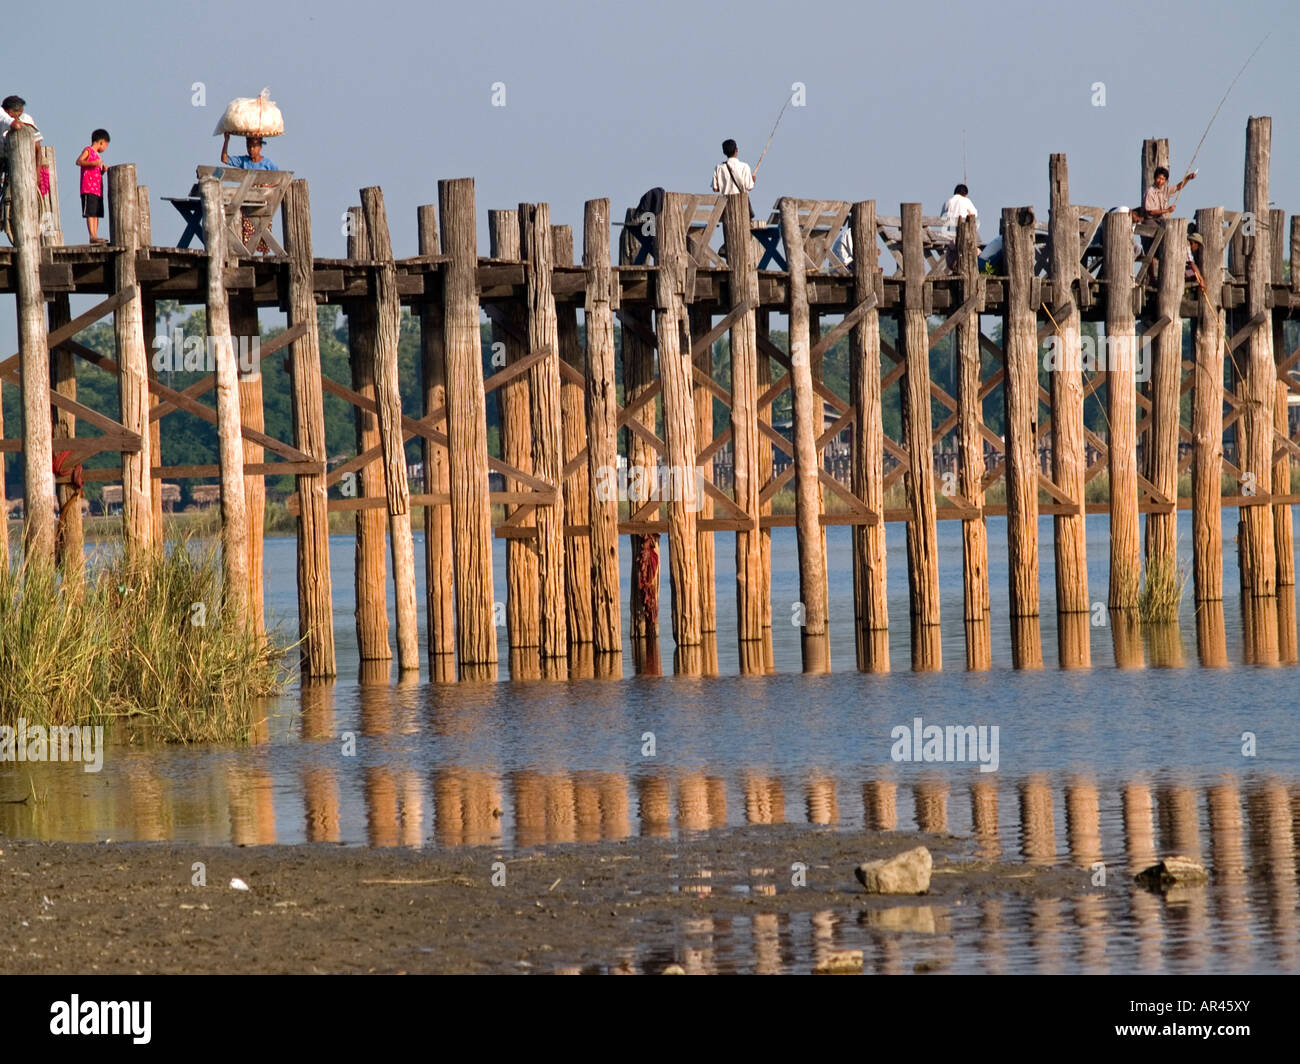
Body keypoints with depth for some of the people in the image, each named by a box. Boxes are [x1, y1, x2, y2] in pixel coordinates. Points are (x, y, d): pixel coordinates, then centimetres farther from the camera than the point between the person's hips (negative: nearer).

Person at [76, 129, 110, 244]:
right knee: (90, 213, -13)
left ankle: (95, 236, 6)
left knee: (96, 214, 6)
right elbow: (79, 161, -17)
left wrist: (103, 169, 11)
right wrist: (92, 163, -28)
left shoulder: (97, 154, 25)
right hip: (89, 189, -9)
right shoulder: (88, 150, 0)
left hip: (98, 190, 9)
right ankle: (92, 236, -19)